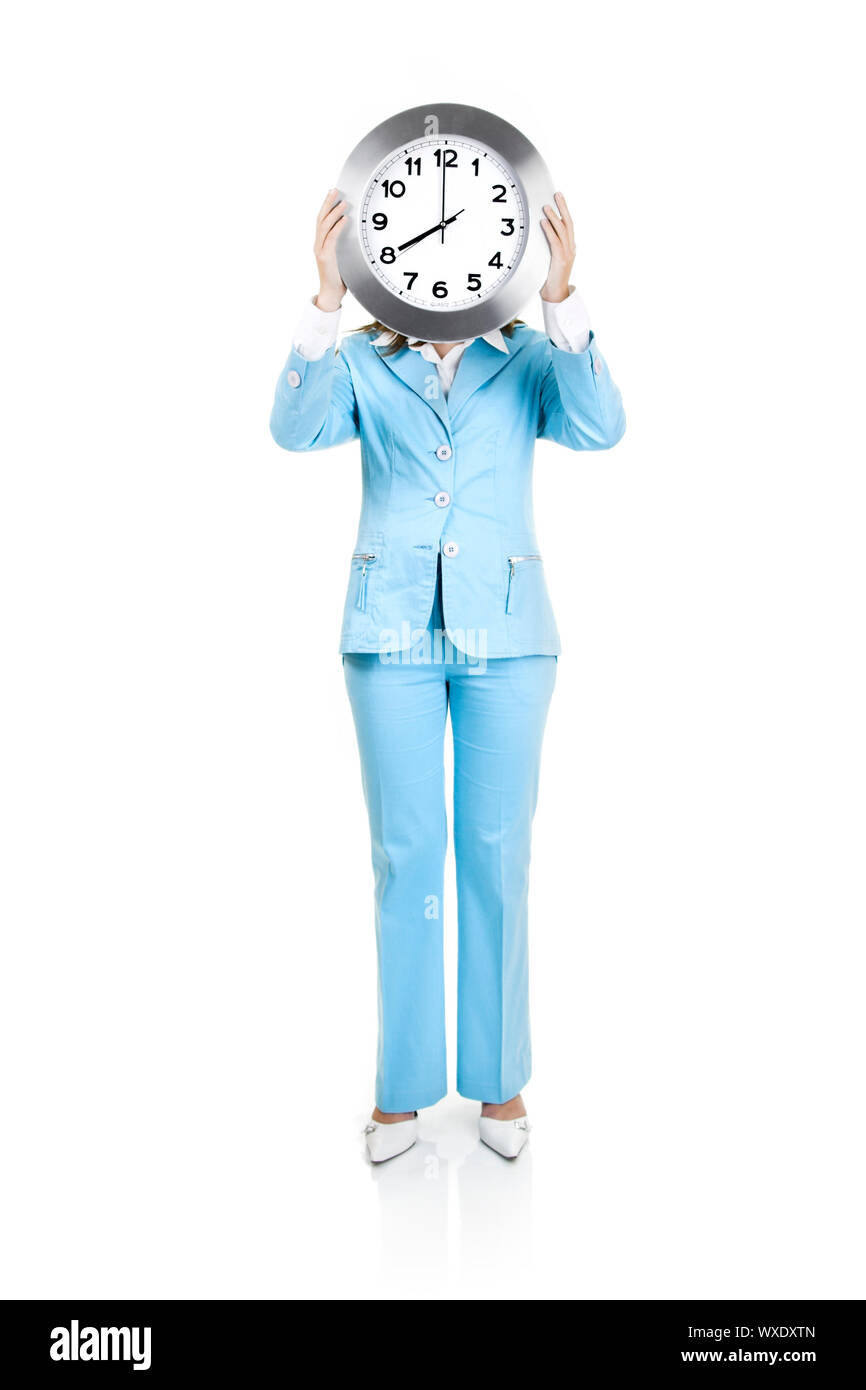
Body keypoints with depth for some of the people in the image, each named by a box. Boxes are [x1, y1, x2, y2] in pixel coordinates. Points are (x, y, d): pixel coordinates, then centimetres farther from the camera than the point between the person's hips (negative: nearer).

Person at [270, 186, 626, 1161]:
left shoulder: (529, 361, 8)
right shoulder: (362, 363, 9)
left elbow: (598, 428, -11)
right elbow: (296, 427, -11)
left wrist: (560, 298, -21)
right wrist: (328, 298, -20)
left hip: (505, 634, 0)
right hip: (392, 633, 0)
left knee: (497, 854, 5)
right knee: (404, 855, 4)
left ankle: (498, 1078, 21)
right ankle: (403, 1085, 18)